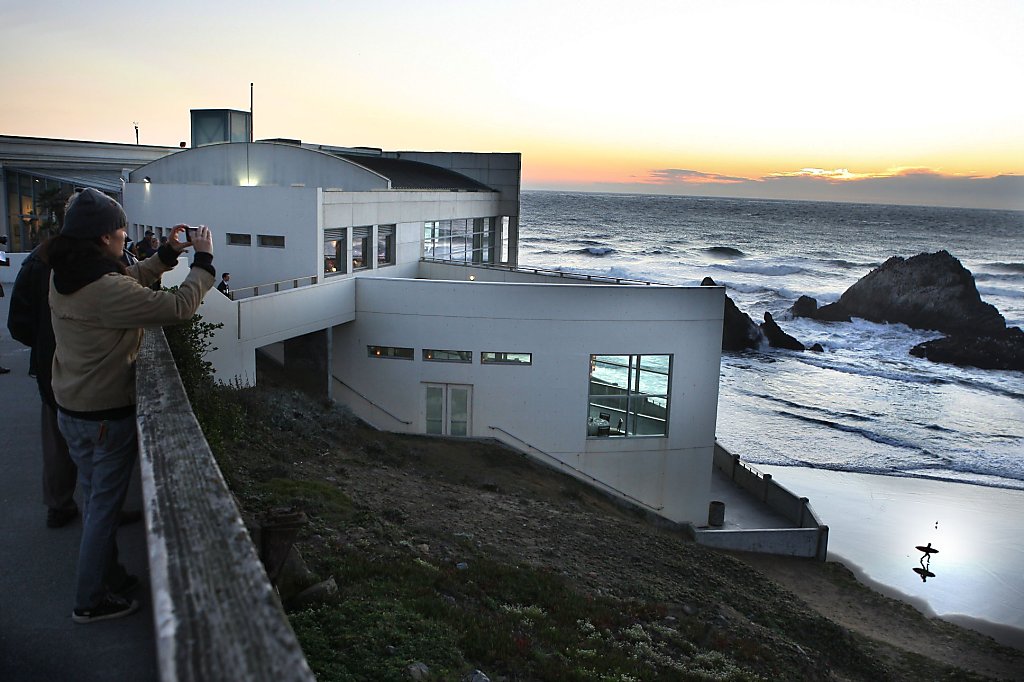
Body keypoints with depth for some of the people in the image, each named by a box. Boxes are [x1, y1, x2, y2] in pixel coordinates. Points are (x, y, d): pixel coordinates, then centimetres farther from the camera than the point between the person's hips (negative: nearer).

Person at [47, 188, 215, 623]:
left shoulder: (64, 276, 1)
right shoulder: (105, 289, -28)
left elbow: (128, 282, 15)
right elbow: (179, 307, -26)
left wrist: (167, 254, 11)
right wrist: (203, 261, -13)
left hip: (71, 409, 9)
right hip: (107, 416, -9)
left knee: (95, 499, 22)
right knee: (104, 506, 7)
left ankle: (108, 575, 40)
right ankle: (92, 600, 21)